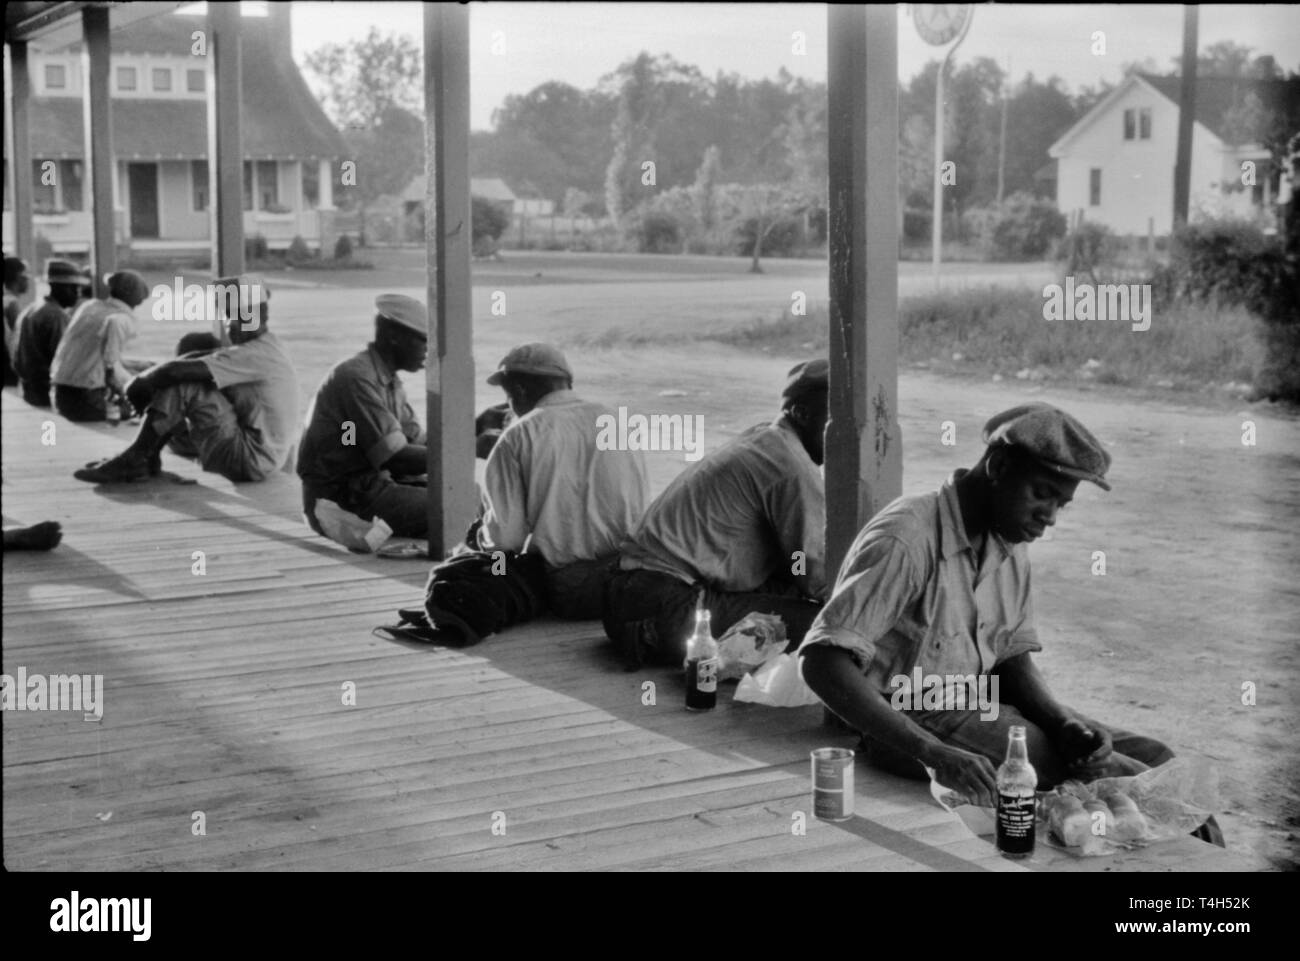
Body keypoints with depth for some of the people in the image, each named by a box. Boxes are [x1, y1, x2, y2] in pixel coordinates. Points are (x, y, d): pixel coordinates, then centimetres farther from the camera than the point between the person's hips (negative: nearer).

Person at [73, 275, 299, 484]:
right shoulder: (267, 347, 12)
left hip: (253, 461, -10)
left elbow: (177, 369, -23)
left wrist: (140, 383, -6)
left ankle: (136, 458, -8)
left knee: (181, 384, -15)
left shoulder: (254, 355, -19)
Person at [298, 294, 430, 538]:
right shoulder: (356, 378, -19)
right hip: (338, 498, -10)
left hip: (370, 485, 10)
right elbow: (397, 458, -22)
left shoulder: (389, 382, 13)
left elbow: (420, 441, 12)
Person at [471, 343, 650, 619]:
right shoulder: (617, 419, 9)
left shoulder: (518, 436, -4)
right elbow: (641, 508, 10)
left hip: (570, 595, -5)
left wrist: (485, 537, 14)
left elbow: (506, 537, -9)